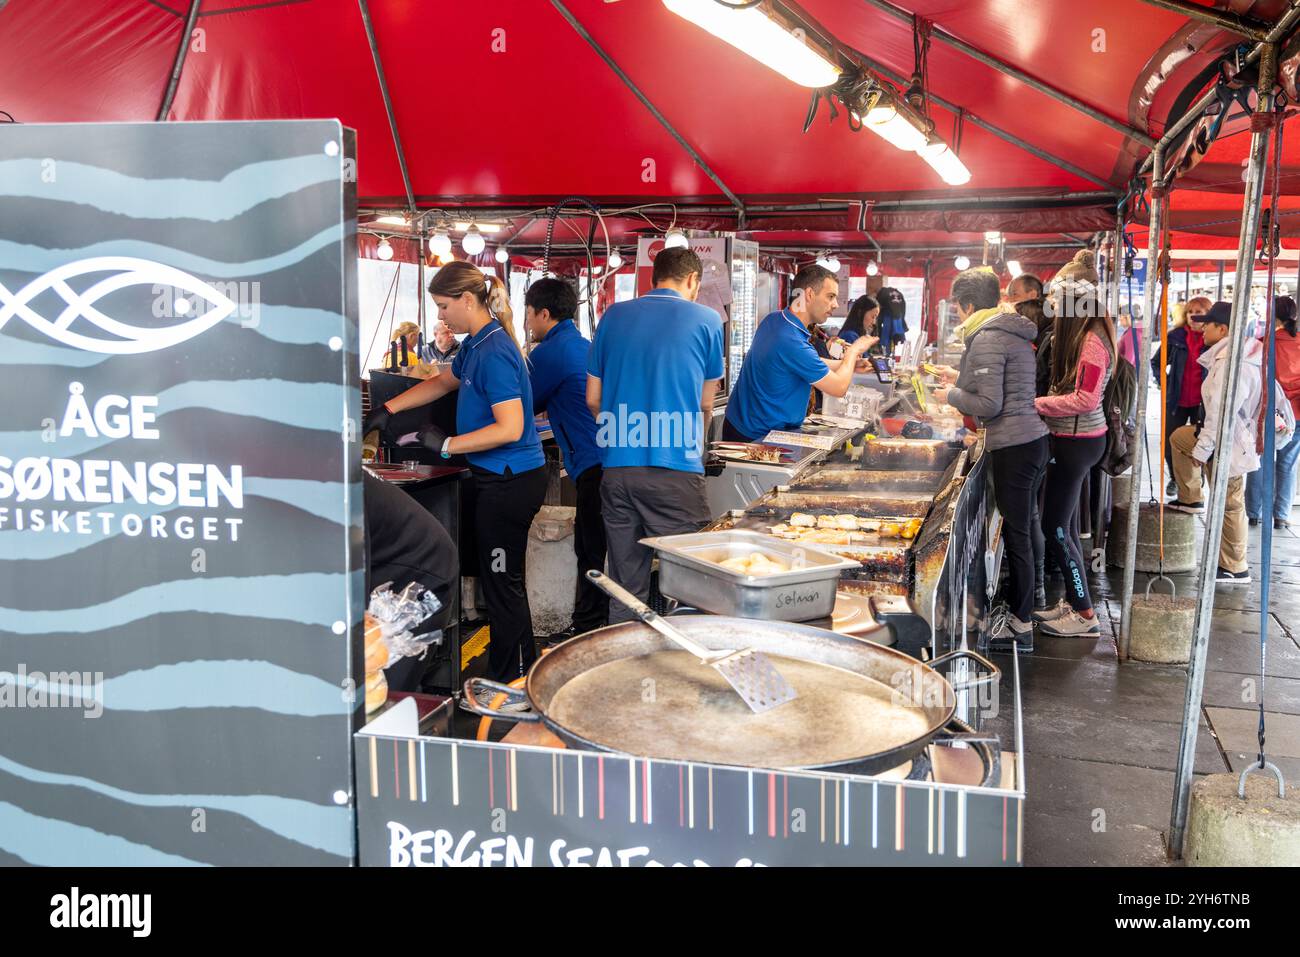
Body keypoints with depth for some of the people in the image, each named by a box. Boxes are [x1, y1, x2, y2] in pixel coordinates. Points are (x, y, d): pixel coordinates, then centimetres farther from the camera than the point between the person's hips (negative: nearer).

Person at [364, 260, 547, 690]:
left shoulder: (494, 352, -20)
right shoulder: (475, 345, 11)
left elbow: (510, 429, -25)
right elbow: (443, 382, 28)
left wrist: (446, 444, -20)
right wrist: (387, 409, 22)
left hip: (509, 482, -10)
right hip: (494, 478, 10)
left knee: (502, 582, 0)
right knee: (499, 578, 18)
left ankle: (507, 683, 13)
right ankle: (523, 665, 32)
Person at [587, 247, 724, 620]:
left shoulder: (613, 316, 10)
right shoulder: (706, 320, 3)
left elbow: (593, 399, 13)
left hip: (616, 466, 4)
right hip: (675, 469, -4)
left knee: (626, 590, 11)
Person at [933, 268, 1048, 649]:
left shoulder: (988, 338, -13)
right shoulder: (1016, 333, 17)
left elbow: (989, 405, -17)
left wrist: (952, 396, -2)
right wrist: (962, 383, 20)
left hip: (1013, 446, -10)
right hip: (1035, 440, 10)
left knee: (1016, 535, -3)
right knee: (1021, 531, 16)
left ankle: (1021, 625, 5)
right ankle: (1019, 607, 26)